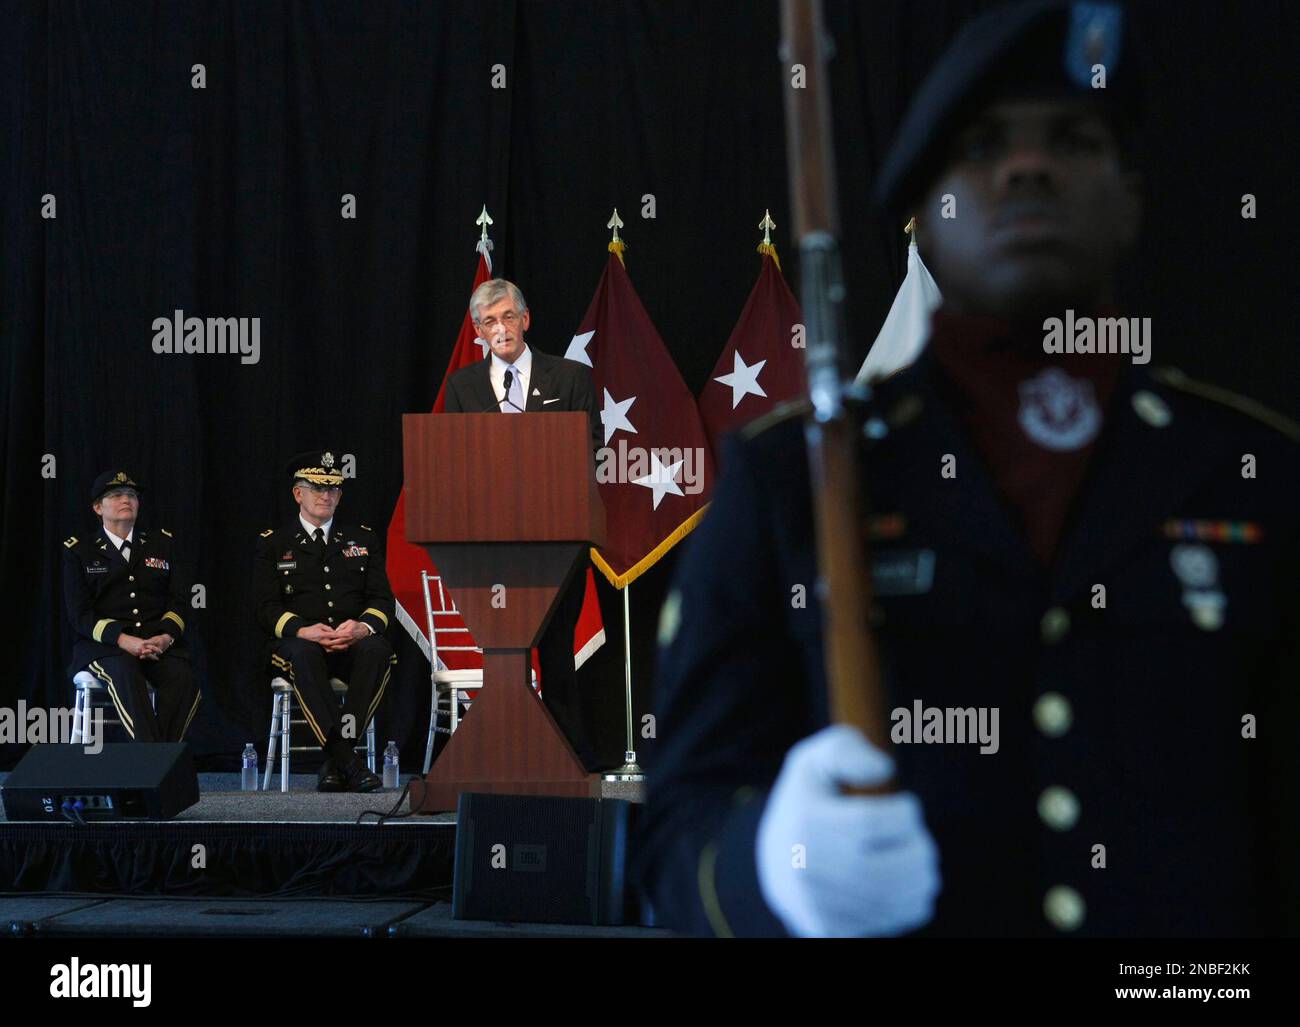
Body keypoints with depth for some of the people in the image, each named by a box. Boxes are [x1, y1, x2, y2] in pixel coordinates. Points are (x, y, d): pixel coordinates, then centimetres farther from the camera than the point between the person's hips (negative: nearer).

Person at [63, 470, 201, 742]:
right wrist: (122, 639, -17)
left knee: (182, 676, -31)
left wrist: (167, 636, -11)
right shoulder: (79, 551, 11)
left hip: (159, 644, 3)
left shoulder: (162, 543, 19)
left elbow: (179, 600, 12)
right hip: (102, 646, -3)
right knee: (126, 673, -37)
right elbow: (79, 614, 0)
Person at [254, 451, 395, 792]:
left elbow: (382, 599, 9)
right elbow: (267, 607, 1)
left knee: (377, 649, -34)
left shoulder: (363, 539, 18)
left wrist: (363, 626, -16)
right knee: (304, 654, -39)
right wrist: (303, 630, -20)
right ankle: (346, 762, -43)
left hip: (353, 644, 2)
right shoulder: (273, 543, 12)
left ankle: (335, 757, -34)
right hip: (300, 643, -2)